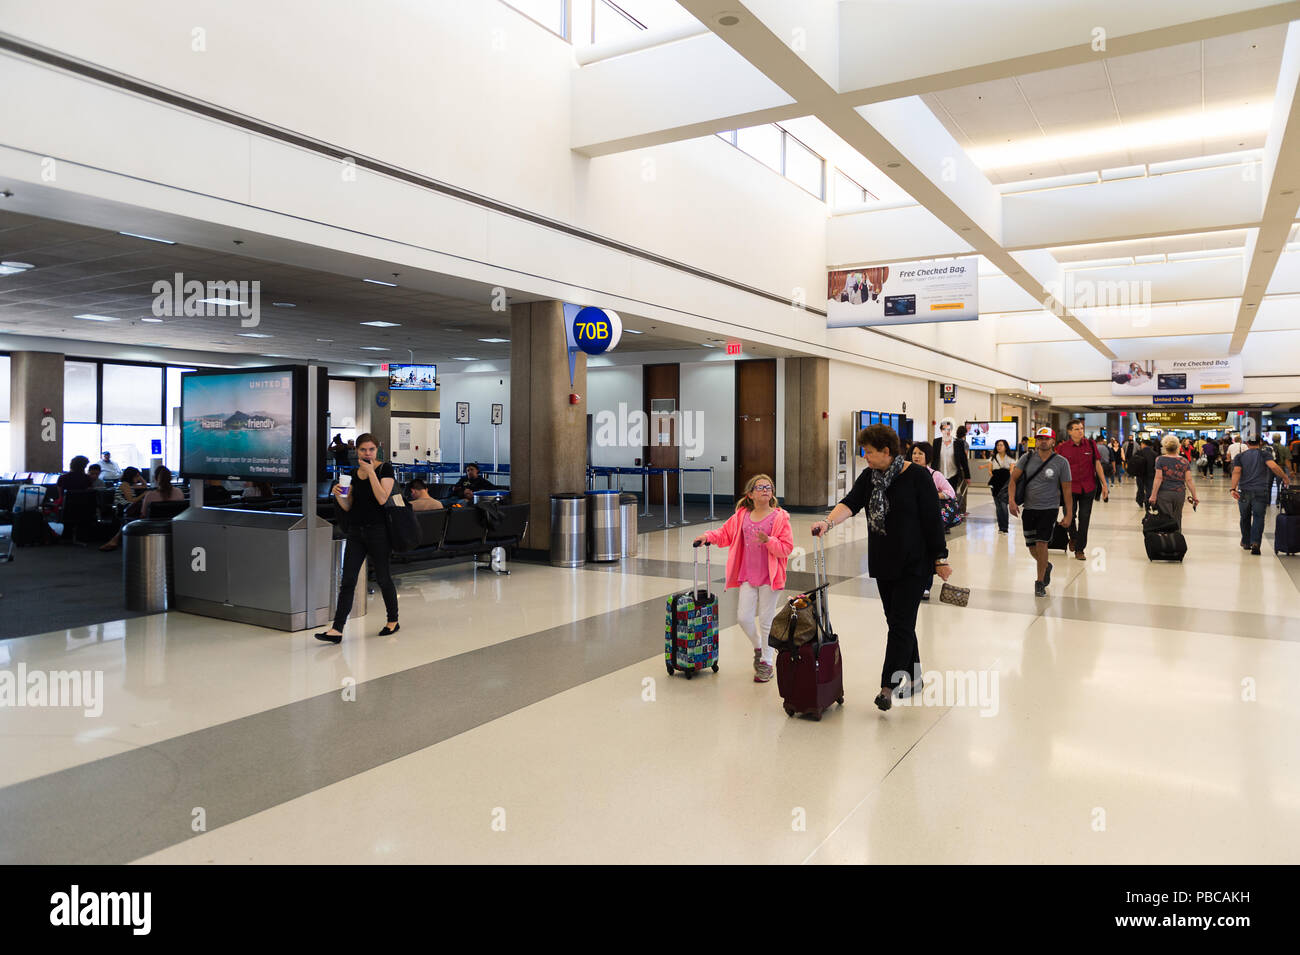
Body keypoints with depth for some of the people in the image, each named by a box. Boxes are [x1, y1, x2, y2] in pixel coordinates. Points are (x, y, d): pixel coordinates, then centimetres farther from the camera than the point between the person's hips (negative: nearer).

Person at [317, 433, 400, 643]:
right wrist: (338, 495, -7)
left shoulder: (385, 469, -4)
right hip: (356, 531, 5)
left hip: (378, 531, -5)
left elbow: (382, 499, -18)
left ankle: (393, 621, 24)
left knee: (383, 578, 5)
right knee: (347, 581, 0)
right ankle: (337, 629, -1)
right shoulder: (356, 473, 11)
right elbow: (348, 506, 13)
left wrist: (371, 472, -17)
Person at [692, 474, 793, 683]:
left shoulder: (779, 517, -7)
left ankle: (767, 662, 21)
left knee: (766, 620, 5)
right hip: (747, 576, 4)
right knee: (744, 618, 2)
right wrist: (708, 536, -2)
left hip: (769, 577, -3)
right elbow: (725, 534, 15)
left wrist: (768, 541, -25)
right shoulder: (741, 516, 5)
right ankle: (758, 647, 32)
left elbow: (787, 547, -10)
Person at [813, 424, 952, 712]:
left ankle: (887, 687, -6)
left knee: (901, 624, -7)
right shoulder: (869, 476, 5)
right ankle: (914, 680, 27)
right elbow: (851, 502, -10)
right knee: (898, 622, 13)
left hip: (913, 564, -6)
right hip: (884, 564, 6)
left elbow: (932, 520, -10)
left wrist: (941, 559, -8)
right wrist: (828, 521, -29)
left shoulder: (917, 476, -11)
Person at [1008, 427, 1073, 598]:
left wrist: (1069, 515, -5)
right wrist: (1012, 500, -15)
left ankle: (1040, 583, 0)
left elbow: (1067, 490, -2)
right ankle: (1046, 566, 43)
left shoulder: (1061, 462, -5)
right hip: (1029, 508, 3)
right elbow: (1013, 479, 0)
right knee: (1032, 547, 10)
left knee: (1041, 543, -14)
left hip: (1049, 508, -3)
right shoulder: (1027, 458, 2)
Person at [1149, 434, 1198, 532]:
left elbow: (1158, 479, -10)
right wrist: (1194, 497, 5)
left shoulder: (1160, 459, -4)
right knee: (1177, 520, 14)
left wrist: (1153, 495, -8)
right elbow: (1189, 480, 1)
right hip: (1180, 494, 3)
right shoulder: (1184, 461, 4)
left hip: (1164, 493, -3)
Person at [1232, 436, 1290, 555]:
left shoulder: (1239, 456, 7)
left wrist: (1233, 488, -16)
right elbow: (1273, 466, -16)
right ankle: (1255, 542, -18)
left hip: (1244, 492, 2)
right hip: (1260, 492, -2)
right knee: (1258, 517, -1)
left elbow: (1236, 472, -7)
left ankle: (1246, 543, 24)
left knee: (1245, 518, 15)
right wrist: (1285, 478, -6)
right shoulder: (1265, 454, 3)